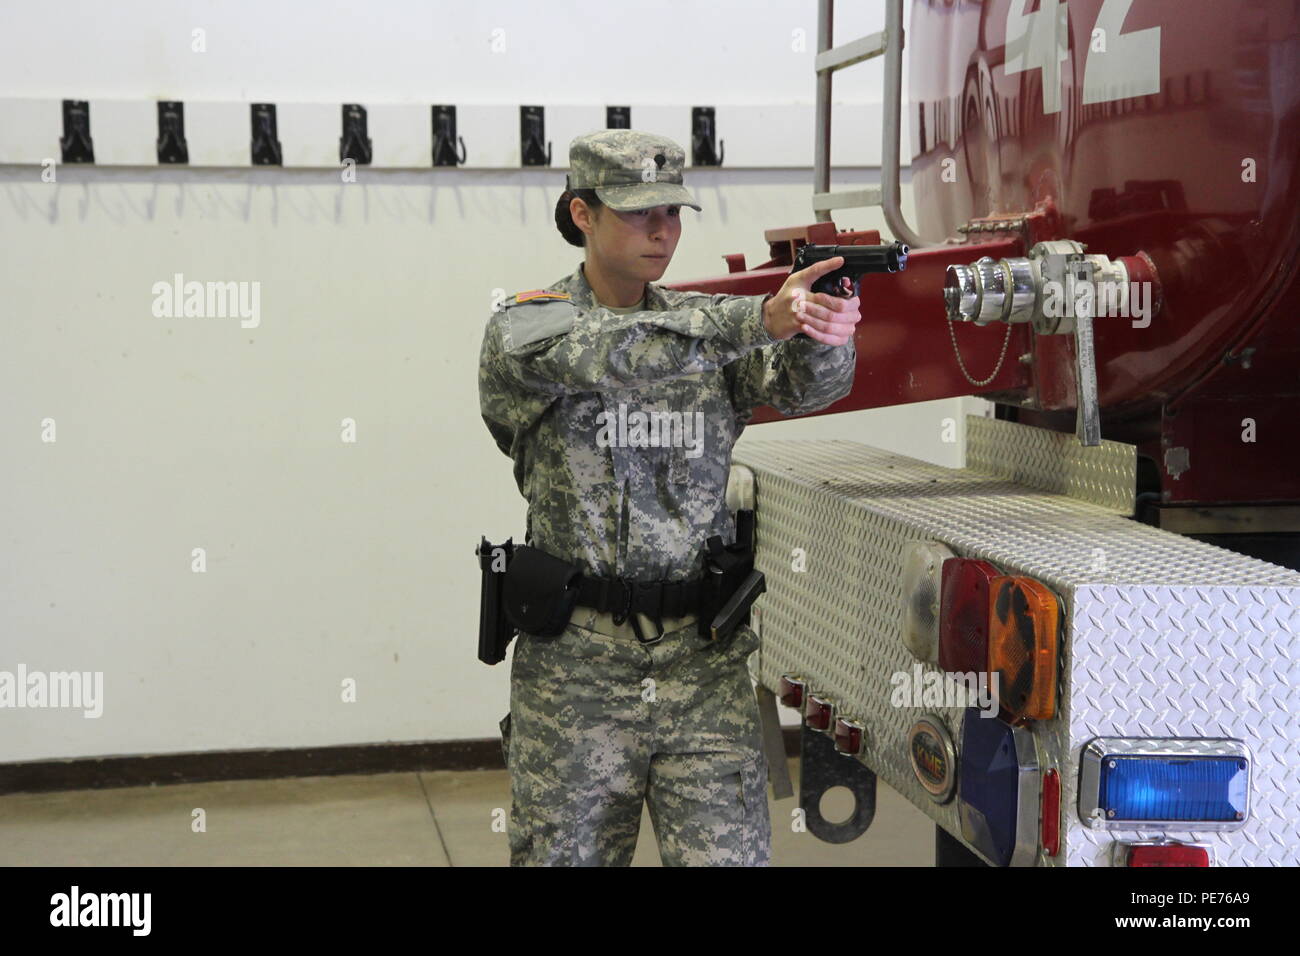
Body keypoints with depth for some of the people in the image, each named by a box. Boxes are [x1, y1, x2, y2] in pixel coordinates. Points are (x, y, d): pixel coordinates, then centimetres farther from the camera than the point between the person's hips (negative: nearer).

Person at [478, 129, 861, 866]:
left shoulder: (709, 324, 9)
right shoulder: (523, 327, -3)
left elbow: (804, 386, -9)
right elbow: (612, 353, -24)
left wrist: (825, 334, -33)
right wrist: (761, 318, -36)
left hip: (705, 658, 3)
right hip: (577, 669, -2)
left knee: (731, 855, -2)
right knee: (566, 855, 7)